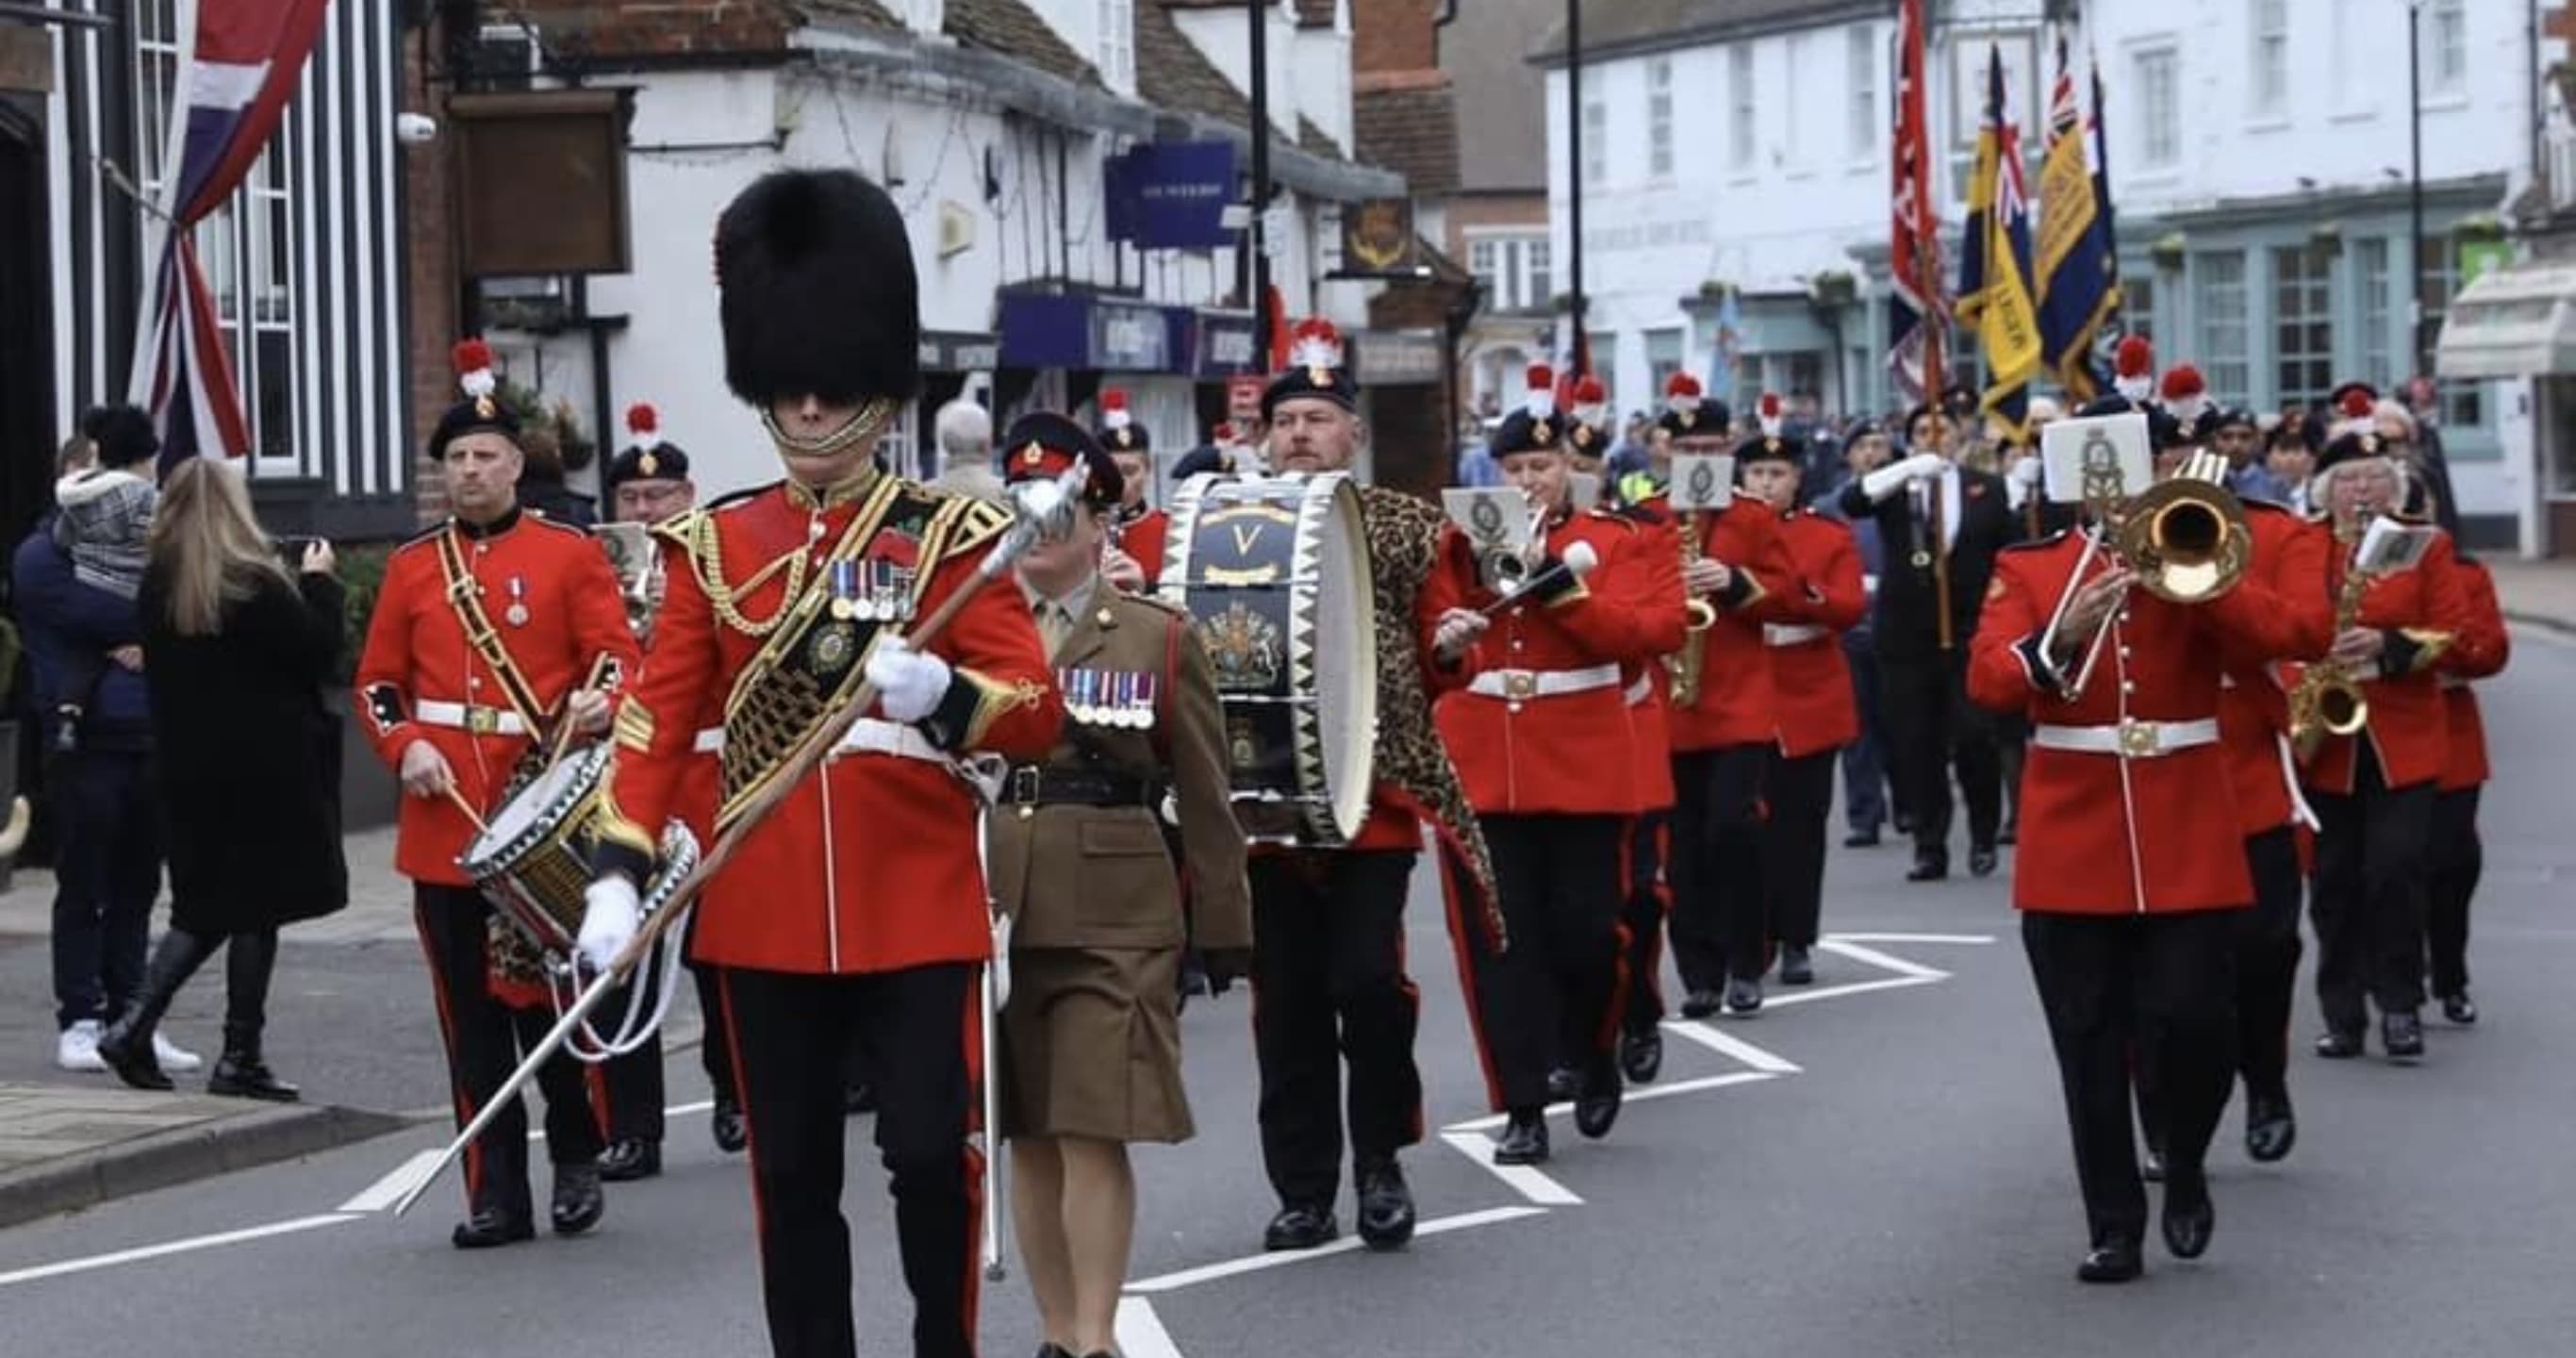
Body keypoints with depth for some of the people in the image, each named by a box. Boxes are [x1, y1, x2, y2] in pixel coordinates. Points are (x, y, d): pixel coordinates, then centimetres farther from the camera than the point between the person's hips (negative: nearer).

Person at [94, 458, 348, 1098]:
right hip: (264, 769, -6)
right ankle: (240, 1056, 6)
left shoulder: (157, 585, 2)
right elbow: (319, 655, -10)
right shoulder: (255, 584, -16)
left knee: (205, 906, 15)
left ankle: (135, 1027, 3)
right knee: (257, 908, 3)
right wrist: (319, 583, 2)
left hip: (188, 771, 6)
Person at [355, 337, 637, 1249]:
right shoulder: (412, 567, 11)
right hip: (444, 814, 3)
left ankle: (576, 1163, 18)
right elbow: (378, 680, 12)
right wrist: (404, 749, -6)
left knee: (551, 993, 1)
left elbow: (615, 652, -4)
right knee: (471, 1013, 4)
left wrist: (597, 700, -26)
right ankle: (494, 1192, 9)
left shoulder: (571, 554, 3)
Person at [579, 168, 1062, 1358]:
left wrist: (940, 689, -28)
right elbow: (660, 716, 2)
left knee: (932, 1154, -2)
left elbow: (1037, 714, -7)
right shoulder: (715, 544, 6)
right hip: (764, 912, 2)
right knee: (792, 1169, 8)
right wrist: (619, 870, -10)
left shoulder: (951, 537, 0)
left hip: (918, 906, -2)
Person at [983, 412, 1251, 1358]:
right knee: (1028, 1137, 7)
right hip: (989, 913, 3)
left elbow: (1205, 798, 4)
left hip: (1114, 916, -2)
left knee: (1095, 1133, -7)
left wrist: (1224, 929, 4)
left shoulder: (1160, 638, 3)